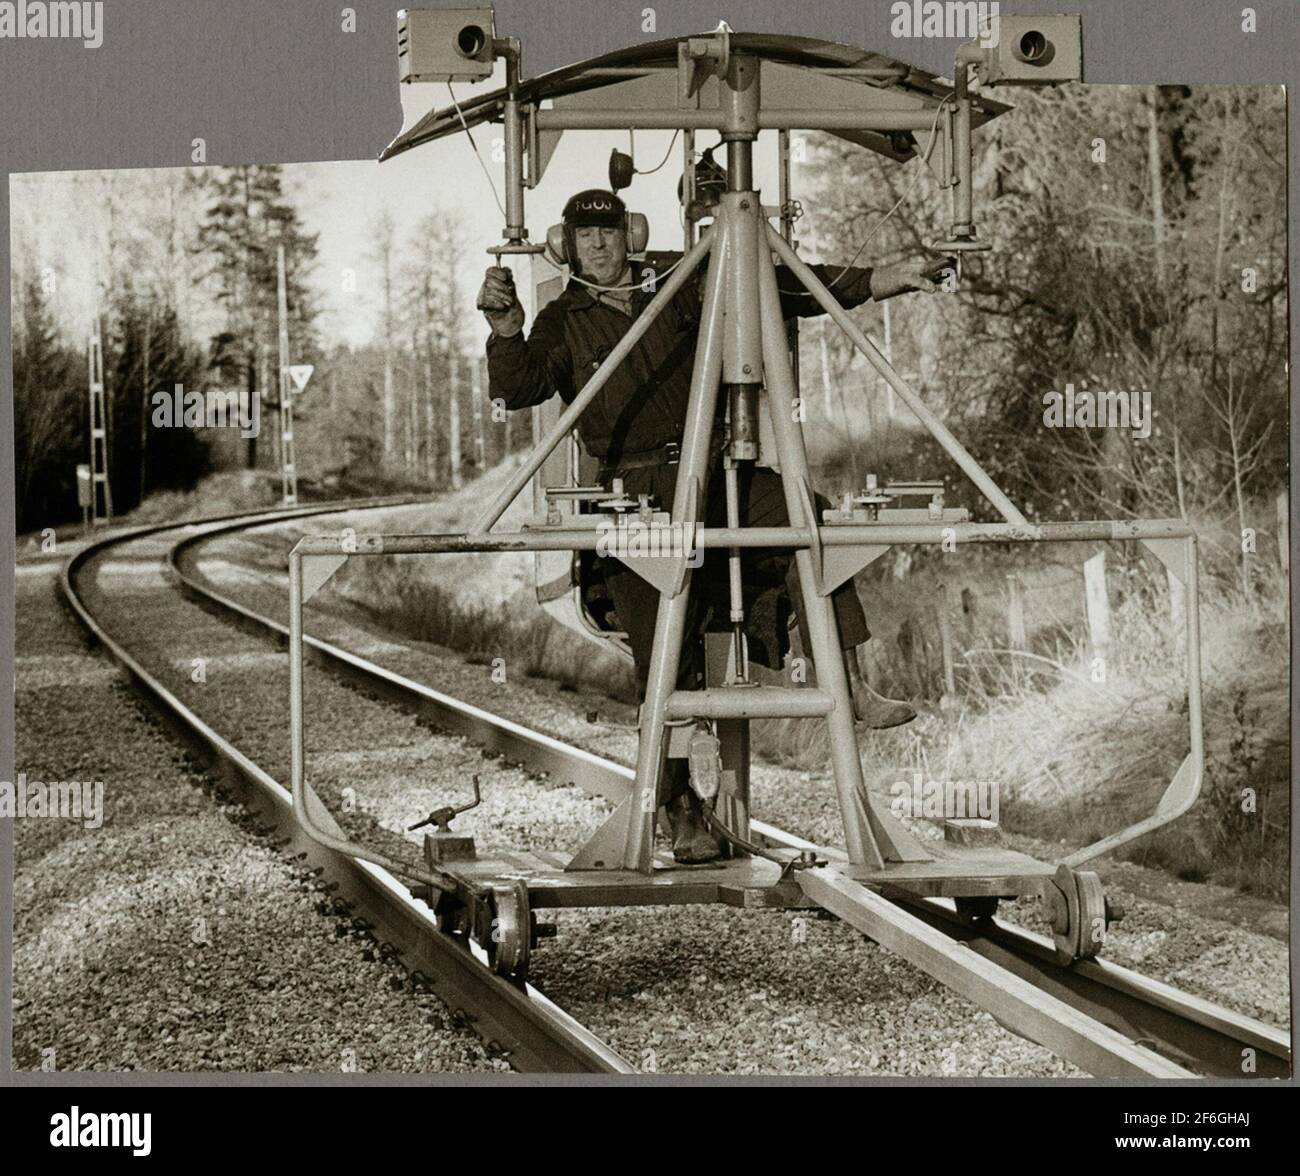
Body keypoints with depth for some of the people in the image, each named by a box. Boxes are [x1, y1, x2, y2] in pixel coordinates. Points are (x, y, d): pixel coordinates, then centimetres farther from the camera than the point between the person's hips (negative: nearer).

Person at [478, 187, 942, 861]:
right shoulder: (563, 322, 7)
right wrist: (505, 327, -27)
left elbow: (780, 288, 9)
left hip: (716, 473, 2)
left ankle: (850, 687, -23)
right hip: (638, 496, -2)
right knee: (664, 663, -6)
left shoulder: (680, 284, 11)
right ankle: (682, 814, 1)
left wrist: (878, 282, 1)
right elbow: (517, 389, -8)